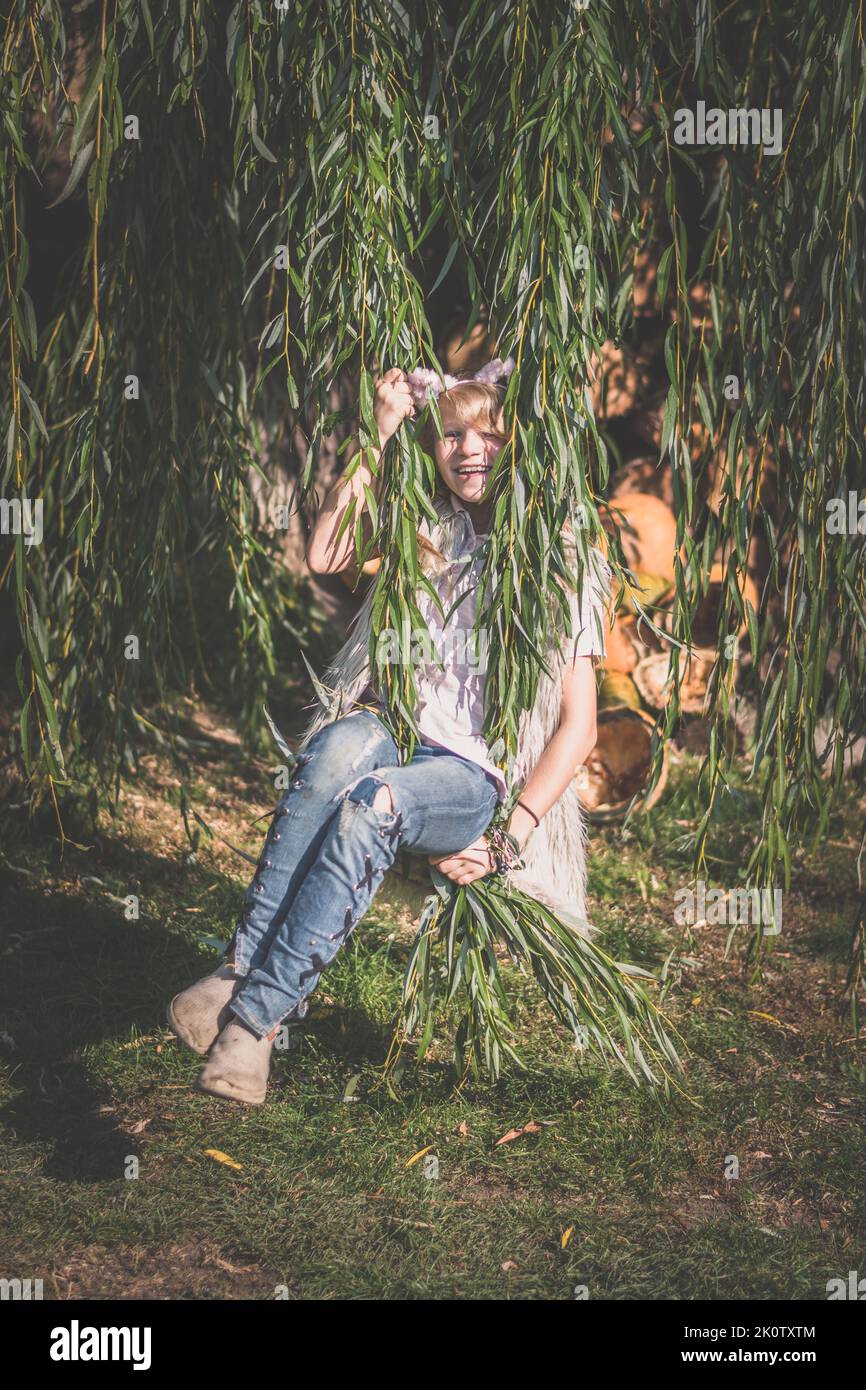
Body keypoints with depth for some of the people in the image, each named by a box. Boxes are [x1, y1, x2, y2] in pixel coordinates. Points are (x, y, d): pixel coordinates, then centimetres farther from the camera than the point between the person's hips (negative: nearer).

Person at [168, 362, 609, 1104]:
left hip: (476, 781, -2)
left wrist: (509, 840, -13)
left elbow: (579, 724, -1)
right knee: (346, 743, -35)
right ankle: (240, 965, -39)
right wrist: (381, 433, -3)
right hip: (391, 736, 3)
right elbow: (323, 555, -3)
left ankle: (257, 1014, -39)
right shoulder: (422, 530, 17)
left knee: (375, 802, -36)